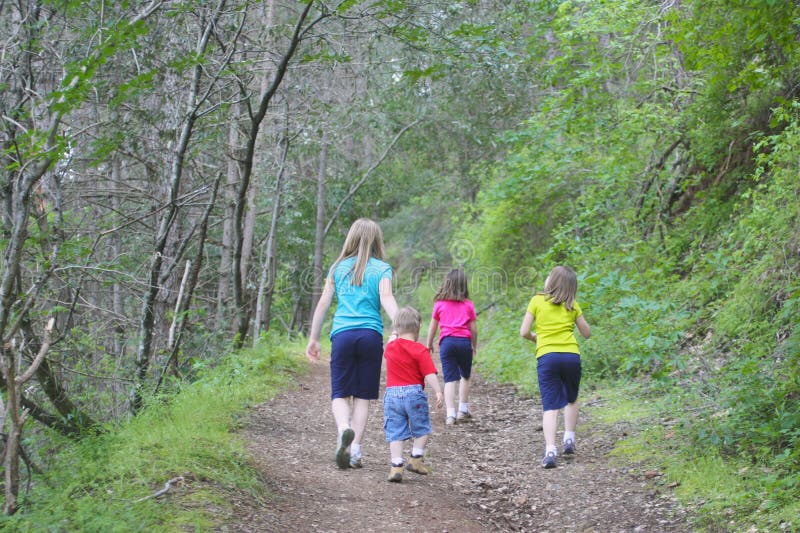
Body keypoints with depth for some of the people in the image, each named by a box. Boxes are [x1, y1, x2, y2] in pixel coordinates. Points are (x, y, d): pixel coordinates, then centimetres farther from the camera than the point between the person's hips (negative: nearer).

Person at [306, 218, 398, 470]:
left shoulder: (339, 267, 13)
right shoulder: (382, 268, 7)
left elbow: (323, 303, 11)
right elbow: (386, 298, -9)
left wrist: (313, 339, 16)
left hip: (342, 334, 1)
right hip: (371, 334, -1)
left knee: (340, 393, 4)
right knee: (363, 394, 8)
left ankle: (344, 428, -26)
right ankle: (355, 449, 3)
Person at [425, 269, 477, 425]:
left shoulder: (439, 304, 6)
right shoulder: (468, 305, 5)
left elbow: (432, 327, 11)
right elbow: (474, 329, 7)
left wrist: (429, 344, 25)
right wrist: (474, 346, 21)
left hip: (447, 342, 0)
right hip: (464, 342, 0)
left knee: (450, 378, -1)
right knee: (465, 376, 19)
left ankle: (450, 414, -10)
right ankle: (463, 410, 20)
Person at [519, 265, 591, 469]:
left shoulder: (537, 301, 3)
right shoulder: (572, 305, 9)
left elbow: (524, 332, -1)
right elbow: (587, 333, 15)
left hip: (546, 356, -2)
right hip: (571, 355, 2)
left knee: (550, 406, -4)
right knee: (571, 400, 26)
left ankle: (550, 450, -19)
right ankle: (569, 439, 20)